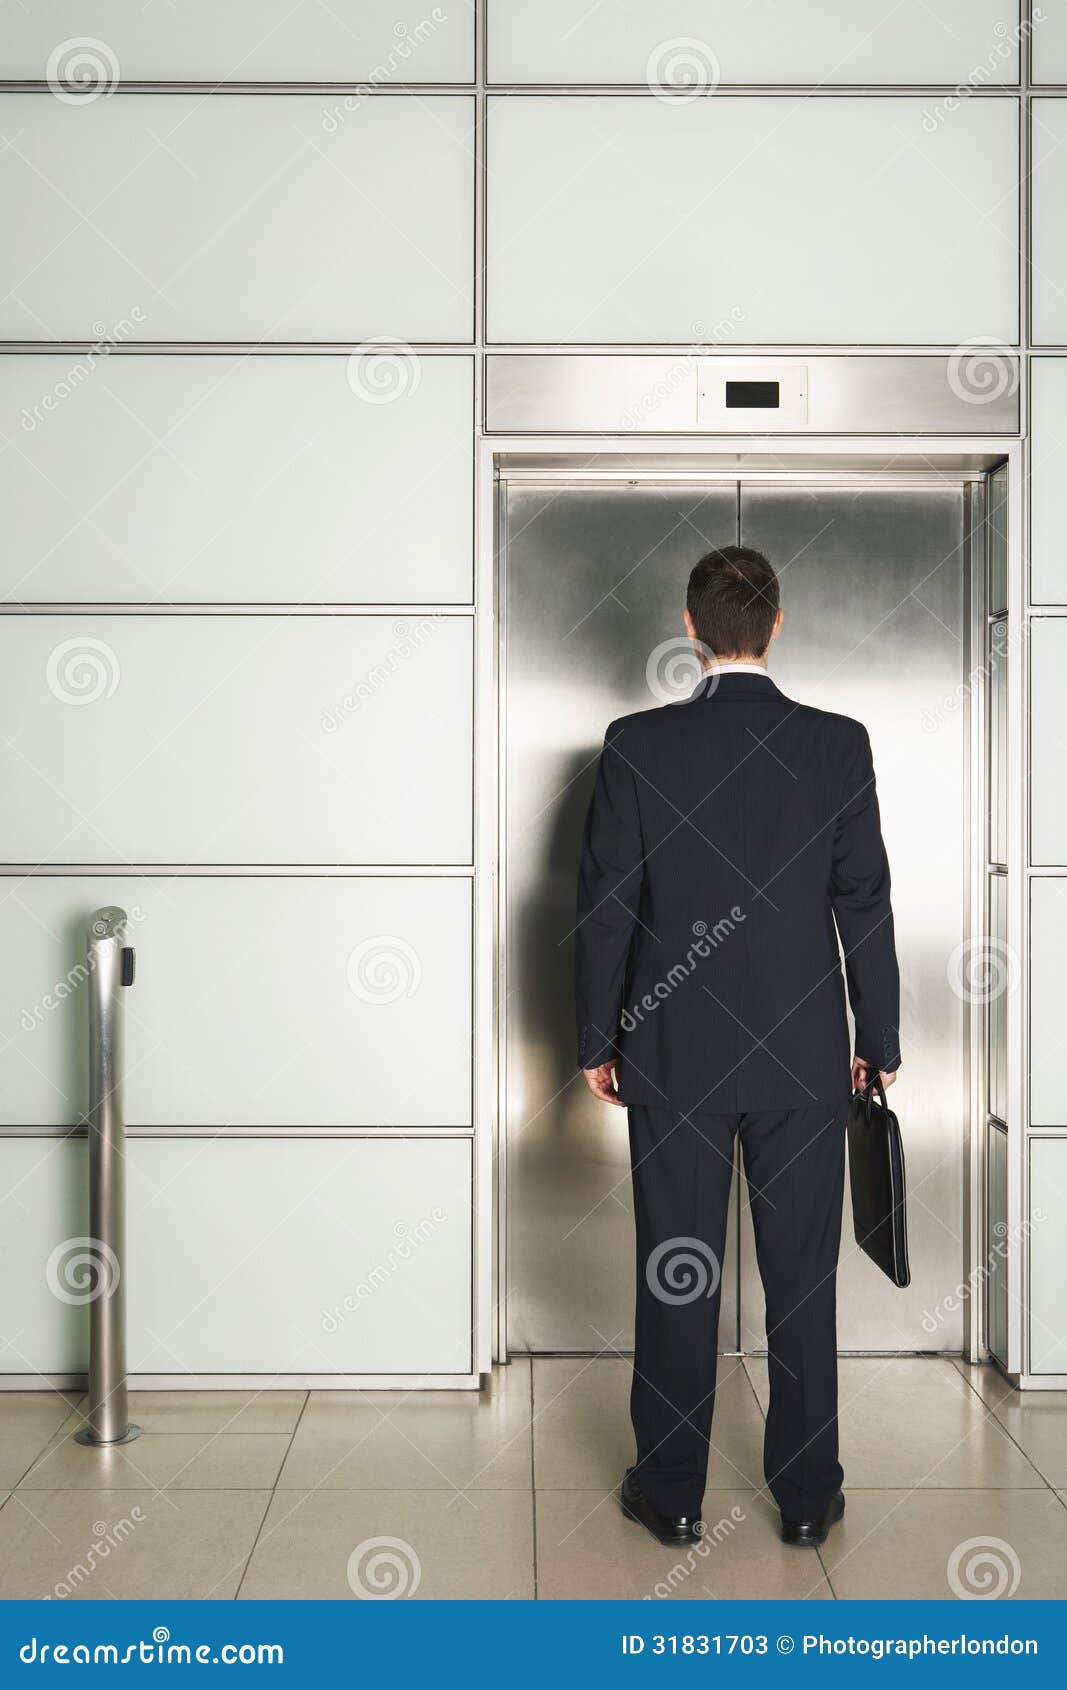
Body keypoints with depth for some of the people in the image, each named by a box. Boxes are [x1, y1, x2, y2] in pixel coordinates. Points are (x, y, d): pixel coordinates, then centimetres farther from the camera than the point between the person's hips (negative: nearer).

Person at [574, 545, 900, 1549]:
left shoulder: (637, 744, -7)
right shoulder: (838, 744, -4)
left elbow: (604, 903, -5)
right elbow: (865, 903, -1)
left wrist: (597, 1039, 5)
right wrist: (880, 1040, 9)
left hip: (673, 1054, -1)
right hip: (805, 1055, 1)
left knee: (675, 1277, 10)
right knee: (803, 1277, 12)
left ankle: (671, 1493, 23)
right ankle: (807, 1495, 25)